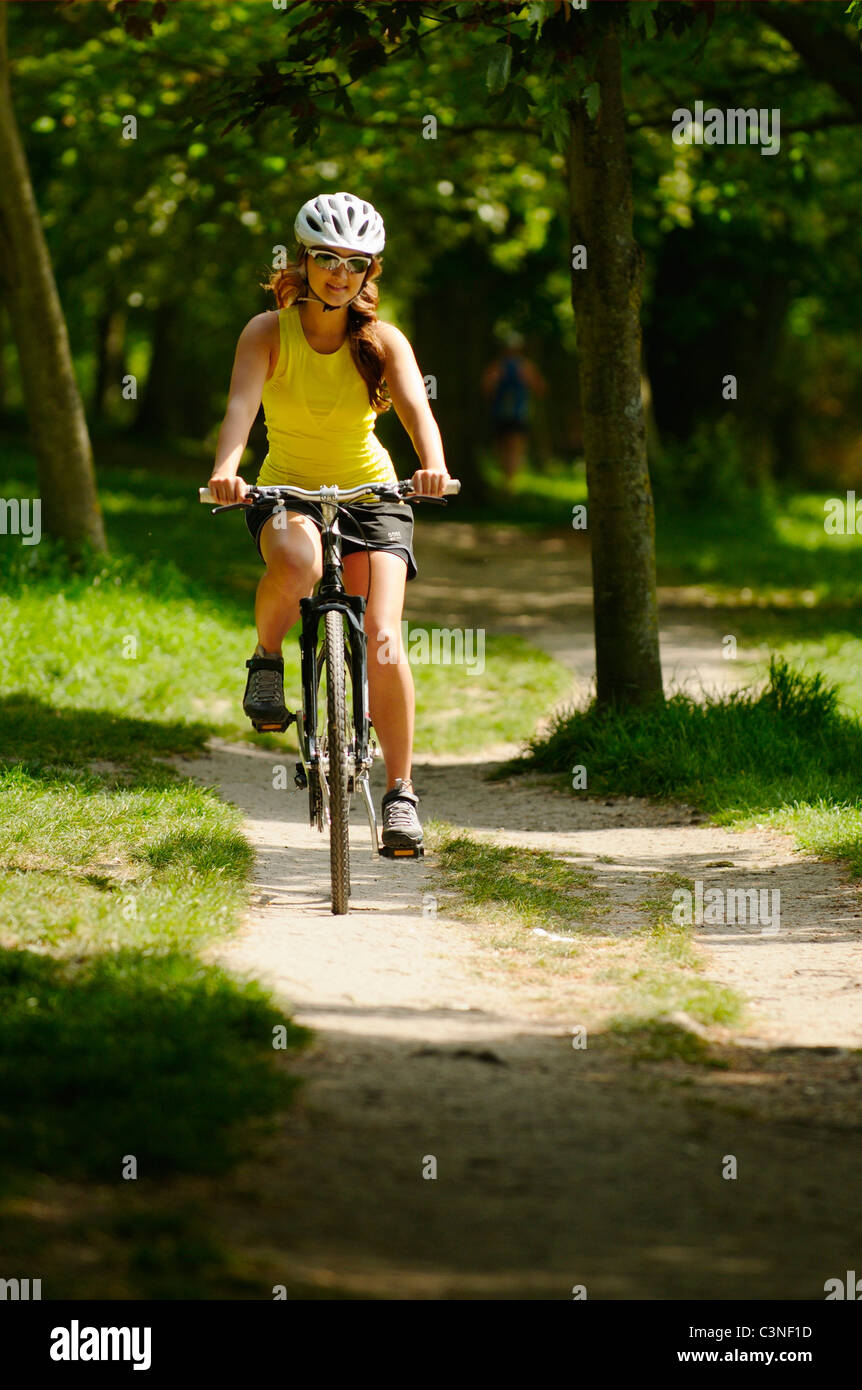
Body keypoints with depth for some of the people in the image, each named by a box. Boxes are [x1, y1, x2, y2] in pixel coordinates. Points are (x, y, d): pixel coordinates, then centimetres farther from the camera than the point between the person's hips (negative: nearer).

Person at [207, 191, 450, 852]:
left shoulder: (382, 341, -9)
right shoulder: (269, 332, -11)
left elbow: (416, 407, -25)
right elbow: (242, 404, -27)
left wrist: (434, 466, -47)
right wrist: (227, 469, -47)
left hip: (370, 494, 1)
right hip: (287, 490, -1)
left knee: (381, 638, -17)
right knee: (297, 564, -38)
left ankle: (401, 791, -6)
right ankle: (267, 658, -7)